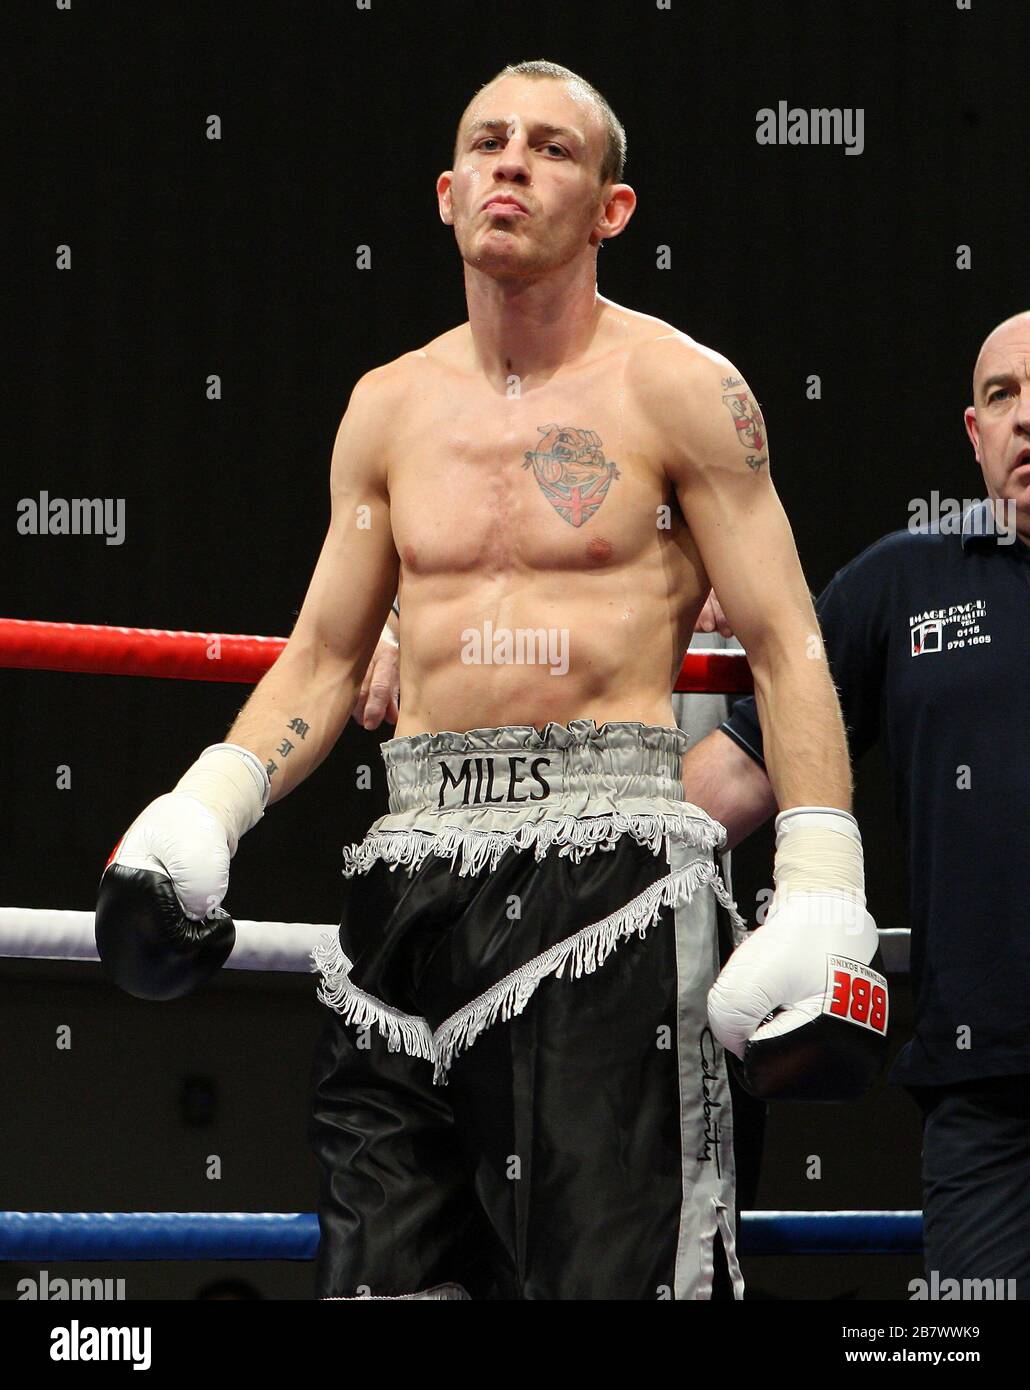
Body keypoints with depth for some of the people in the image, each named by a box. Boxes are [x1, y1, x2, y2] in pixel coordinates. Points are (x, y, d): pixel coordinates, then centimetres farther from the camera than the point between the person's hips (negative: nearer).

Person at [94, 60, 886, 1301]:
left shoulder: (679, 392, 2)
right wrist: (203, 811, 3)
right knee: (384, 1265, 1)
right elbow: (321, 659, 19)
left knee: (617, 1262, -12)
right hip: (417, 859, 5)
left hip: (609, 841, -5)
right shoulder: (389, 407, 15)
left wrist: (820, 902, -9)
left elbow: (786, 652, 0)